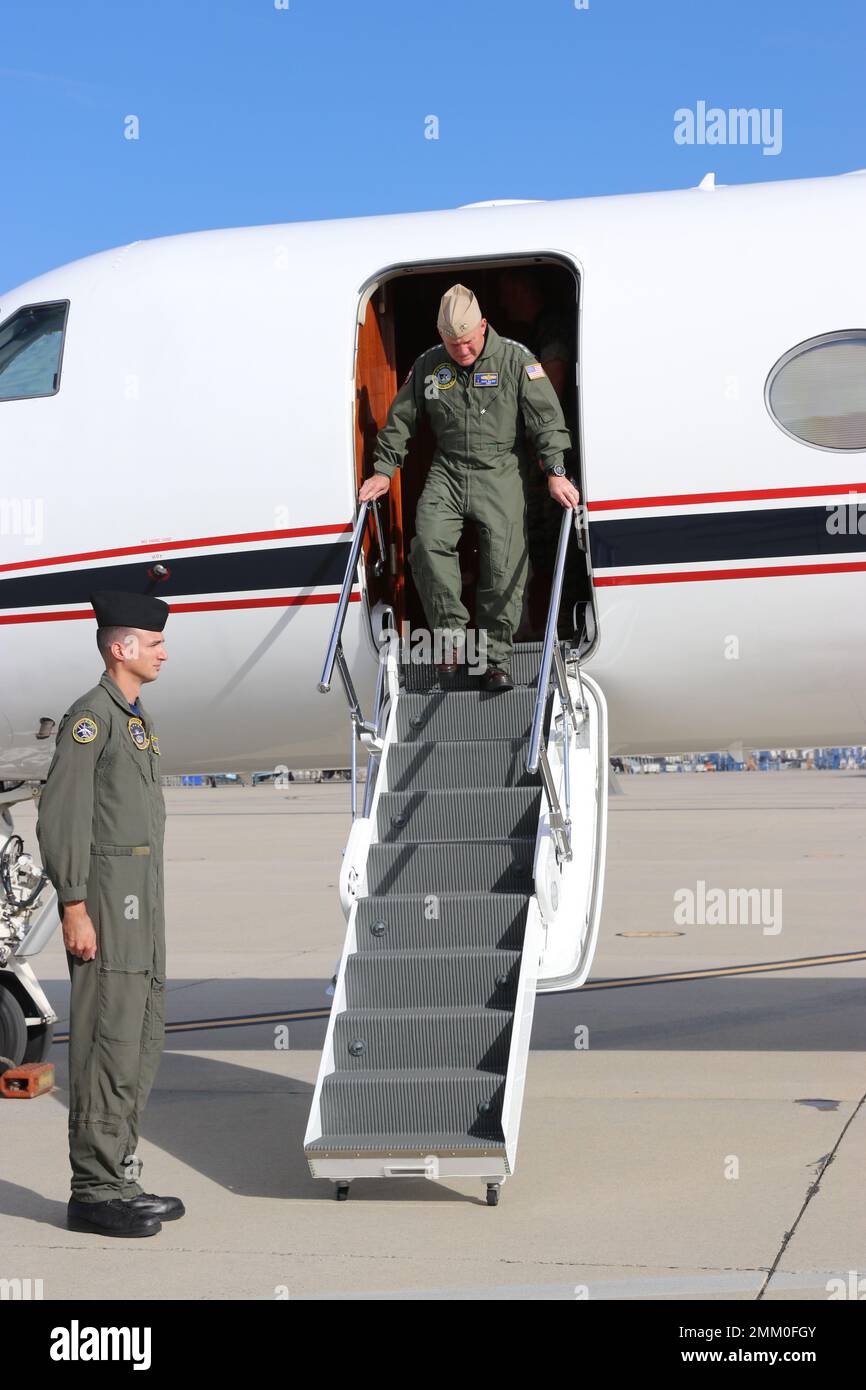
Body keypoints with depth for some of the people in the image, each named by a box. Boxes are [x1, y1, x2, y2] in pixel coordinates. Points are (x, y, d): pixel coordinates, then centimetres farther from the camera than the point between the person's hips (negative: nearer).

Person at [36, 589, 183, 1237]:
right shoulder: (91, 716, -10)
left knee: (145, 1037, 12)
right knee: (109, 1042, -8)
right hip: (106, 897, -10)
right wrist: (74, 907, -20)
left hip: (143, 901, 10)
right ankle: (94, 1190, -3)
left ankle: (121, 1176, 20)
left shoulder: (137, 719, 18)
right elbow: (60, 818, -16)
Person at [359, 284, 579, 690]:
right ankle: (451, 633, -9)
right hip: (447, 473, 2)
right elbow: (399, 420, 16)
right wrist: (383, 470, 9)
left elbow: (546, 416, -5)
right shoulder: (426, 366, 7)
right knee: (428, 541, -22)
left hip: (501, 474, -2)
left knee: (503, 564, -8)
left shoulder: (515, 359, -2)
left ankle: (497, 657, 1)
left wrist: (555, 472, -14)